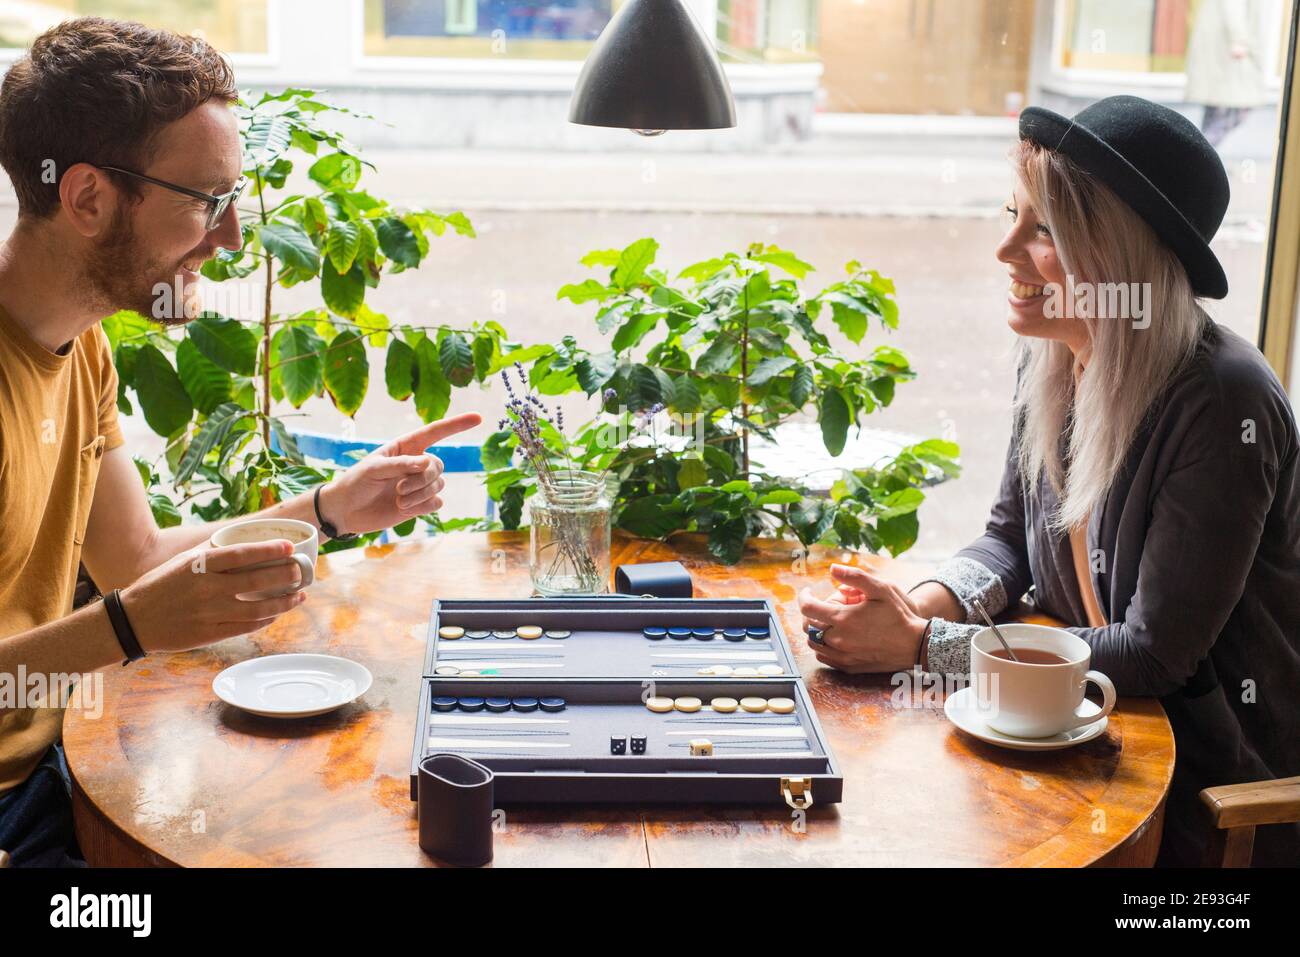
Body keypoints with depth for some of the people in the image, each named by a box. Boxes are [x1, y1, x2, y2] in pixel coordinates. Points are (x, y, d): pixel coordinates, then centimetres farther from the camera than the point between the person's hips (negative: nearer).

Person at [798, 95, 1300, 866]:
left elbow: (1156, 653, -24)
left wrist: (922, 646, -24)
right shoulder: (1052, 358, -2)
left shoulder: (1223, 405, -24)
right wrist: (921, 606, -12)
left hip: (1218, 785, -6)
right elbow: (1010, 539, 10)